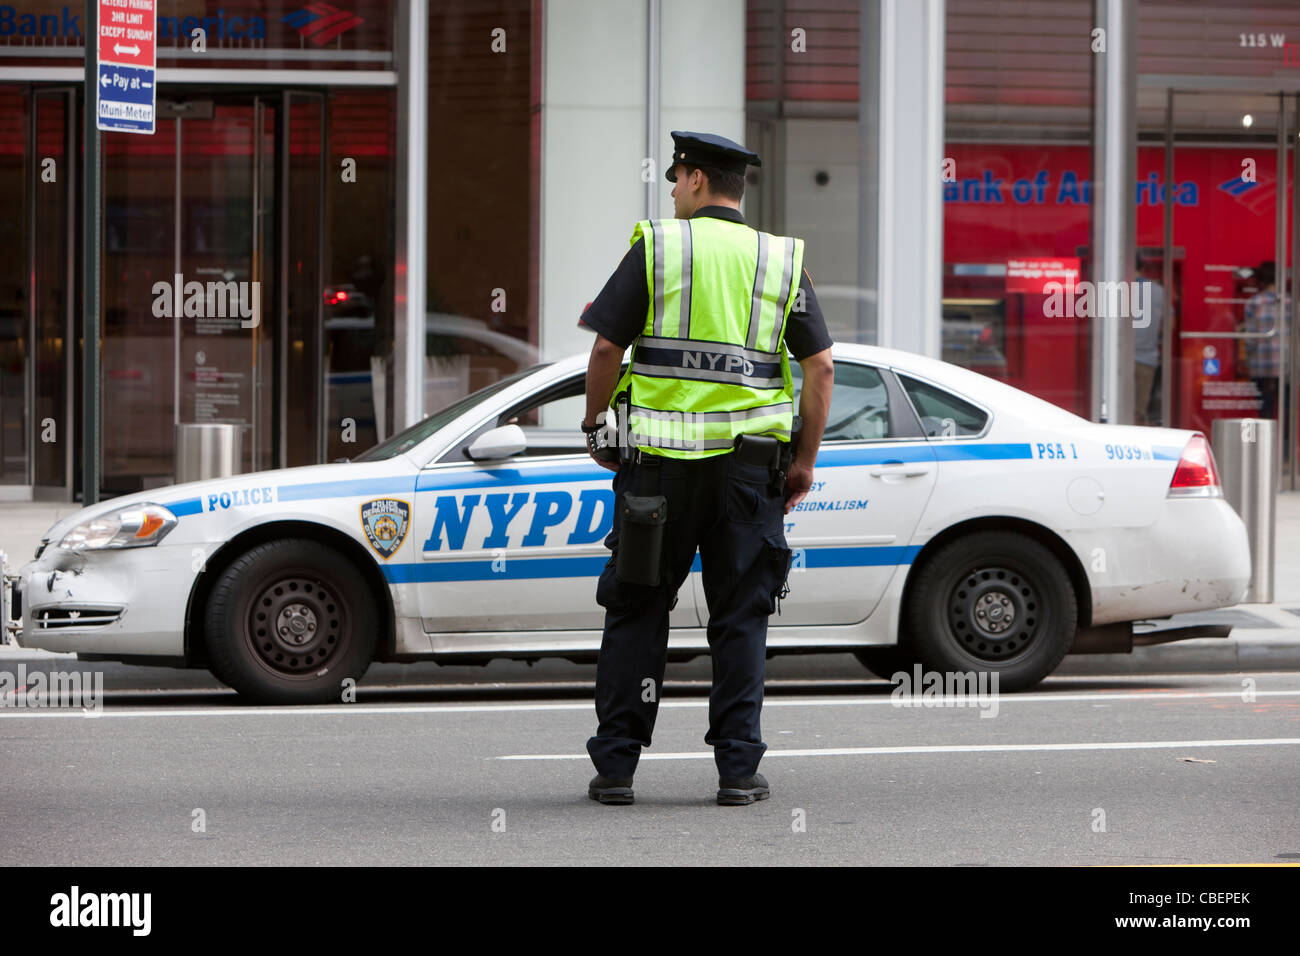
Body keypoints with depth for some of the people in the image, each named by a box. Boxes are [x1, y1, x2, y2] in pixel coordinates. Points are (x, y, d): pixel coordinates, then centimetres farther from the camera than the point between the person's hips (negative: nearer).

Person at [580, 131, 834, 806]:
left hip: (659, 460, -1)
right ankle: (738, 770, 3)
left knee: (636, 611, 7)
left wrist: (595, 425, 12)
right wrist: (805, 461, 9)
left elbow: (606, 350, -3)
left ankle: (615, 767, 6)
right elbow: (820, 367, 2)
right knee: (740, 617, 6)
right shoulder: (782, 261, 7)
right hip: (749, 464, 2)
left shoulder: (655, 249, -1)